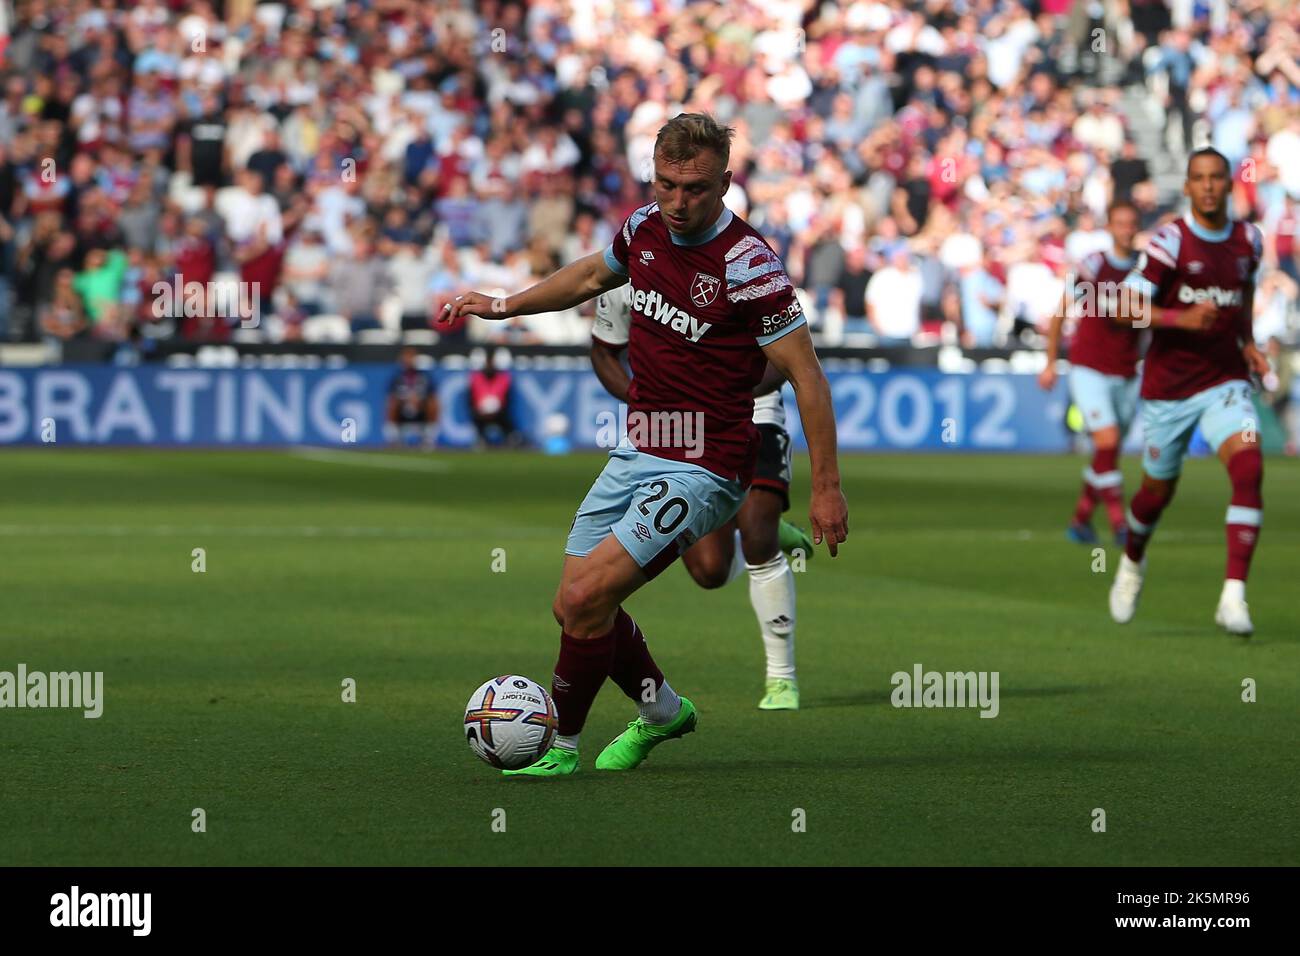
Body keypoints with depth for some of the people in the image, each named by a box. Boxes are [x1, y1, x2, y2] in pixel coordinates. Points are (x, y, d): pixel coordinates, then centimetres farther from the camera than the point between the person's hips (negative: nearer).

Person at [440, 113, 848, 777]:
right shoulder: (644, 228, 1)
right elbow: (592, 276, 25)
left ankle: (562, 746, 2)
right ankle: (662, 710, 35)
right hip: (635, 454, 8)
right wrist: (503, 306, 26)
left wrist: (826, 488, -17)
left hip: (703, 469, -8)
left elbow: (806, 374, -16)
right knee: (574, 605, 10)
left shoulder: (747, 264, -20)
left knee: (587, 599, -17)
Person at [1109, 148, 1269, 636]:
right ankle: (1132, 564, 46)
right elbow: (1127, 306, -16)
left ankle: (1233, 596, -23)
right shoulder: (1170, 241, -12)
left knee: (1248, 470, -22)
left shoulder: (1248, 241, 3)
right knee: (1158, 490, 12)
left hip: (1225, 380, 2)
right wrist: (1182, 318, -30)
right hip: (1168, 386, -2)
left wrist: (1247, 342, 12)